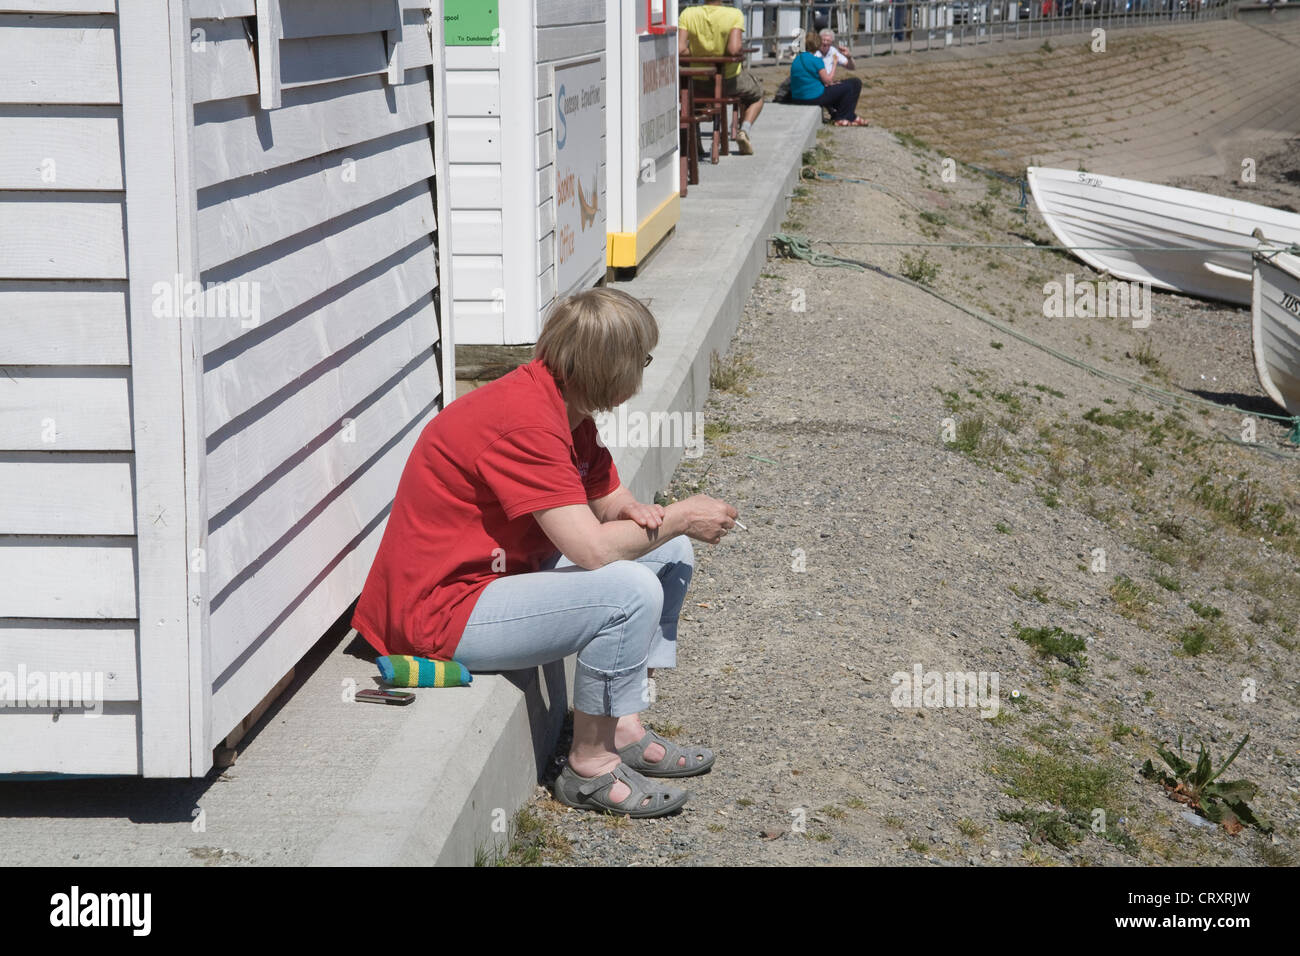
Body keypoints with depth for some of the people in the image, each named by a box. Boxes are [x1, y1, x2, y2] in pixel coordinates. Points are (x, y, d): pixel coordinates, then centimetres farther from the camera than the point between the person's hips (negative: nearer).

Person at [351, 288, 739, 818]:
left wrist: (633, 513, -8)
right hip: (443, 612, -11)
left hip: (503, 573, 11)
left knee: (668, 554, 10)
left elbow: (608, 501, 17)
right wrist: (680, 517, -13)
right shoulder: (524, 421, -26)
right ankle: (589, 765, -10)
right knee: (630, 590, -27)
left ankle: (624, 729, 8)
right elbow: (594, 550, -29)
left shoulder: (565, 410, 6)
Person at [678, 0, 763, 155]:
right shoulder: (735, 15, -17)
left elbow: (679, 50, -20)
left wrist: (698, 53, 0)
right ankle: (744, 130, 4)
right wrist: (741, 48, -4)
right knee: (757, 94, 30)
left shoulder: (687, 14, -12)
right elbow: (734, 49, -27)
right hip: (729, 80, -2)